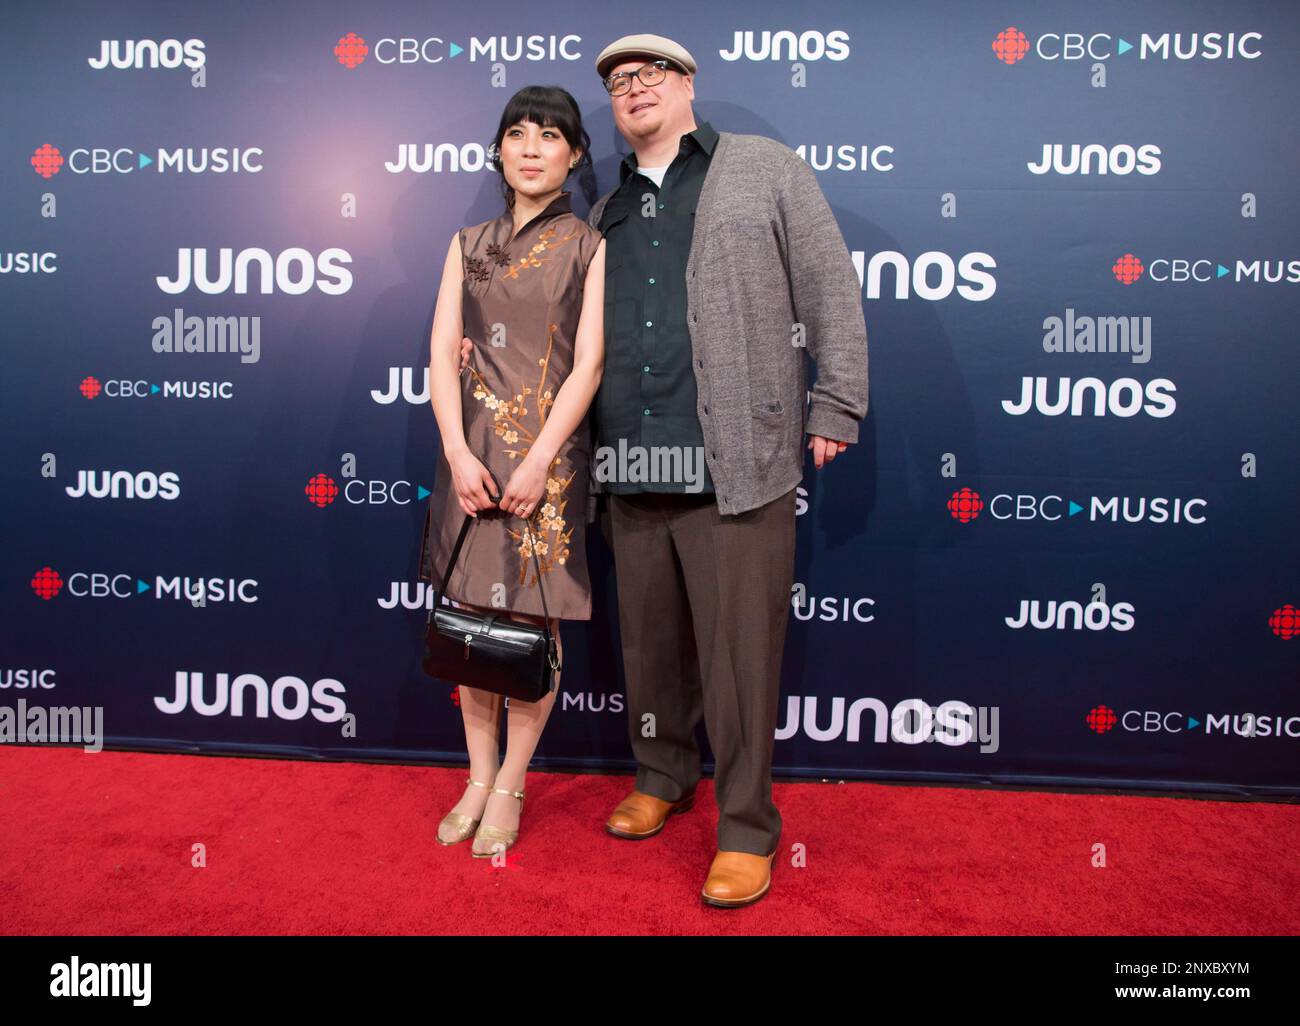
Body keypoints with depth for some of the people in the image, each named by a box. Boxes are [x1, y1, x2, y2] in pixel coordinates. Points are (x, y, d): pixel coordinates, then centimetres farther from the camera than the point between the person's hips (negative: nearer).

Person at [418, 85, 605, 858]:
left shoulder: (590, 246, 3)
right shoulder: (468, 245, 13)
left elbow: (588, 363, -6)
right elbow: (442, 354, 4)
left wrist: (538, 462, -16)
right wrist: (458, 454, -10)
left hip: (548, 453, -3)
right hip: (472, 451, 4)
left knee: (534, 621, 1)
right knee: (471, 616, 8)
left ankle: (509, 789, 17)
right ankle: (479, 777, 23)